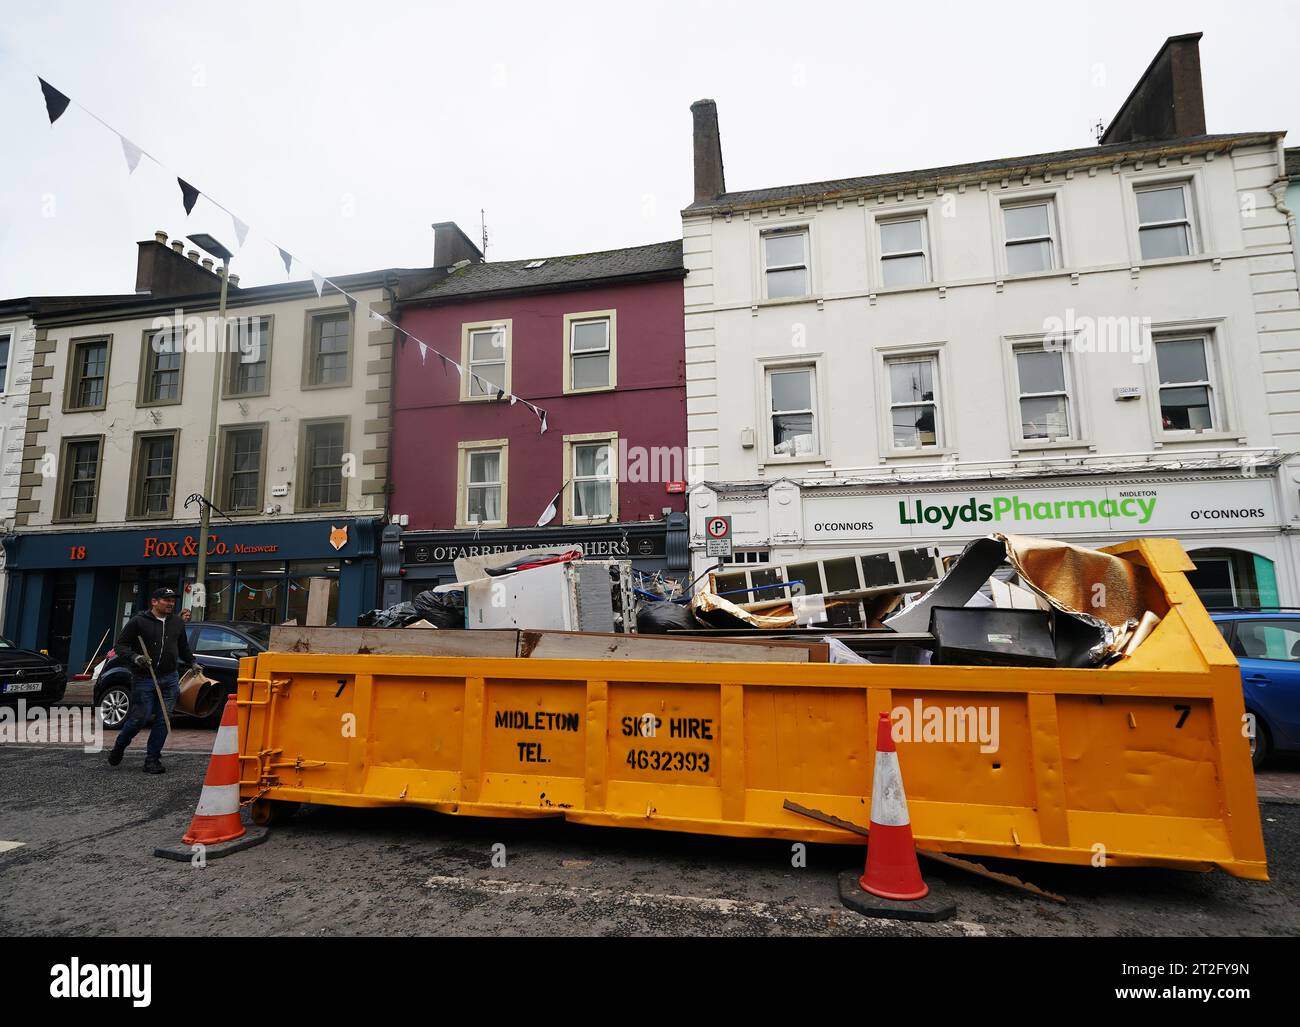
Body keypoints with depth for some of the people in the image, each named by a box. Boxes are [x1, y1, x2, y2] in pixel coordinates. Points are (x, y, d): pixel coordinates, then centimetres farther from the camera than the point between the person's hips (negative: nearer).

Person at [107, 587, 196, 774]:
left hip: (170, 679, 4)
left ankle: (152, 759, 10)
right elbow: (120, 644, 0)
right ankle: (119, 747, 28)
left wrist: (192, 663, 20)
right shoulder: (138, 621, -2)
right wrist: (135, 657, -16)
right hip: (144, 679, -4)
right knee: (140, 717, -2)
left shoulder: (178, 623, 13)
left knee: (163, 720, 1)